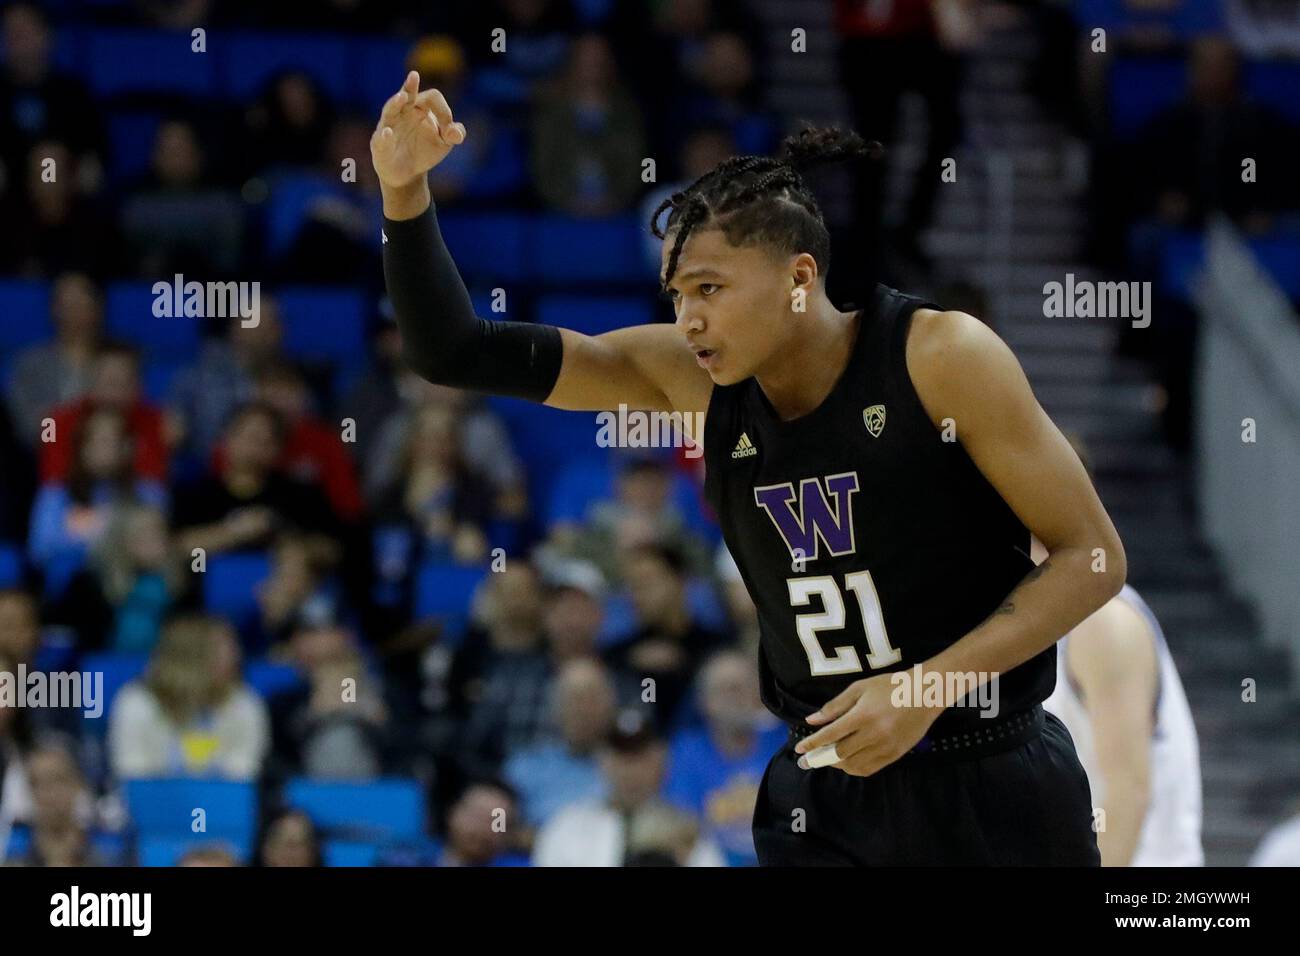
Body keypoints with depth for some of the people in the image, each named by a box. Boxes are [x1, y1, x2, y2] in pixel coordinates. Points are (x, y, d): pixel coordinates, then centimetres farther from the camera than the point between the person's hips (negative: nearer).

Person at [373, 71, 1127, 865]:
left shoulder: (941, 355, -13)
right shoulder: (687, 376, -2)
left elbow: (1094, 558, -11)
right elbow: (459, 353, -2)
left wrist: (927, 687, -19)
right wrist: (405, 191, -16)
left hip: (991, 790, -3)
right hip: (822, 798, 3)